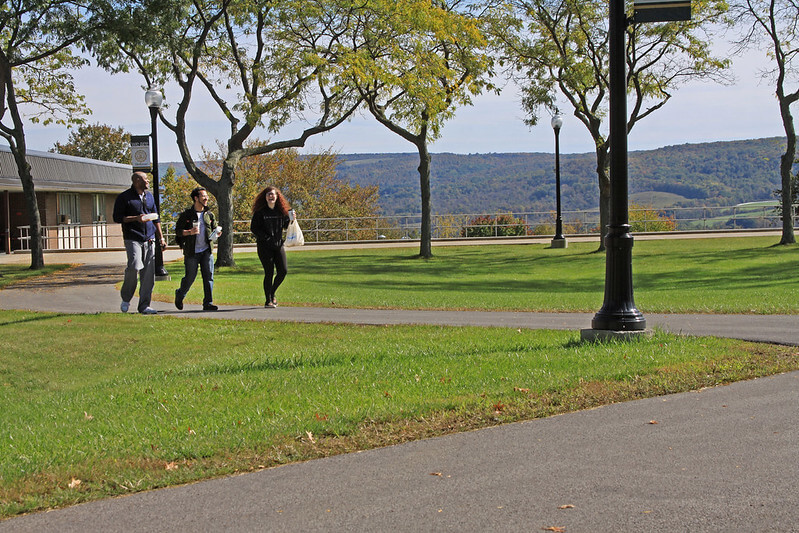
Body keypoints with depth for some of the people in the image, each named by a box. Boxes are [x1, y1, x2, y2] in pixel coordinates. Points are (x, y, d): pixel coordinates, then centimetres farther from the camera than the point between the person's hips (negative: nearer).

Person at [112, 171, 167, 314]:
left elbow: (156, 218, 23)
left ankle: (144, 305, 5)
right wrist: (136, 218, -15)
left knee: (149, 273, -1)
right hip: (133, 239, -5)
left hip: (149, 239, 5)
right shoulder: (124, 197, 0)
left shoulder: (149, 196, 18)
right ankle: (126, 299, 1)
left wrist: (161, 238, 18)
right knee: (134, 267, -20)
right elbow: (117, 218, -3)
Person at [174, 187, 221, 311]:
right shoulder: (186, 215, -1)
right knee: (190, 277, 1)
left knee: (209, 276, -7)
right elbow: (177, 231, -2)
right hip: (191, 252, -3)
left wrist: (217, 233, -4)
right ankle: (179, 294, 29)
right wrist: (189, 232, -19)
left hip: (207, 251, 3)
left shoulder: (209, 215, 12)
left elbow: (214, 229, 19)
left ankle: (208, 303, -5)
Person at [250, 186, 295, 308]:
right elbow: (253, 228, -5)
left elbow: (286, 226, 14)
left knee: (283, 271, -2)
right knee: (269, 273, -6)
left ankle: (272, 293, 21)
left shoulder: (281, 211, 8)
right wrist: (266, 238, -14)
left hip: (278, 244, 4)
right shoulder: (260, 212, -3)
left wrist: (291, 219, -6)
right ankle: (268, 301, 4)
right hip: (265, 246, -4)